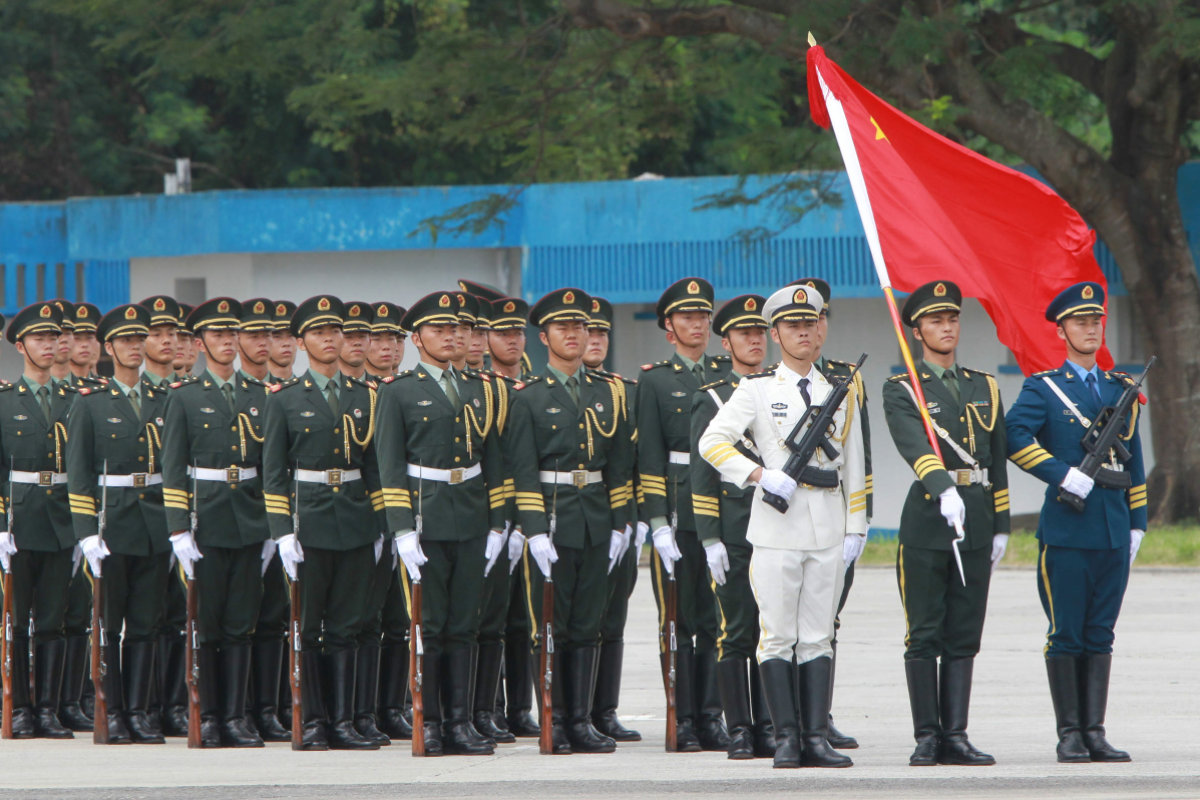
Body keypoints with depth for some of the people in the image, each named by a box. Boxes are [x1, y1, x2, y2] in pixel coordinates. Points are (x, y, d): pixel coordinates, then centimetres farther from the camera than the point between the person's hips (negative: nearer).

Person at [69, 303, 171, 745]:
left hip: (155, 526, 3)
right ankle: (112, 713, 4)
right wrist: (87, 533, -11)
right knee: (108, 625, 0)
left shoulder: (163, 401, 11)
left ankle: (138, 712, 7)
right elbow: (77, 473, -3)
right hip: (110, 525, -3)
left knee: (146, 625, 3)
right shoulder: (90, 403, 1)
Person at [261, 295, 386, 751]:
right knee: (307, 628, 0)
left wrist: (380, 526, 8)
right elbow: (273, 471, -1)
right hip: (309, 522, -3)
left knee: (345, 627, 4)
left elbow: (374, 465, 13)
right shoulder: (285, 399, 1)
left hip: (356, 524, 3)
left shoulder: (364, 397, 11)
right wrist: (282, 532, -9)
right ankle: (313, 723, 4)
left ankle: (342, 722, 5)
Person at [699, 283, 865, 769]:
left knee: (818, 637, 3)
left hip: (828, 525, 3)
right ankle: (786, 737, -2)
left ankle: (817, 736, 2)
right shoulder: (757, 390, 3)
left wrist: (855, 528, 7)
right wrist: (761, 476, -15)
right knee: (778, 636, -3)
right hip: (776, 524, -3)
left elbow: (854, 465, 14)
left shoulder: (840, 392, 13)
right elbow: (712, 442, -5)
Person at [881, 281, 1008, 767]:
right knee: (924, 636, -3)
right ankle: (927, 738, 0)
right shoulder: (901, 391, 1)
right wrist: (943, 488, -35)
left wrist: (1001, 526, 12)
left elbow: (998, 461, 18)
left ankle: (955, 736, 5)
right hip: (927, 519, -4)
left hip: (976, 520, 4)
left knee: (964, 636, 4)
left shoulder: (984, 388, 17)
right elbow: (915, 446, -18)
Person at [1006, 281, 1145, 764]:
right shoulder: (1043, 388, 1)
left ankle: (1095, 733, 6)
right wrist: (1063, 475, -19)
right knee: (1066, 635, -2)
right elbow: (1015, 438, -14)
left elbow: (1134, 462, 18)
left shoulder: (1121, 390, 16)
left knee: (1100, 634, 5)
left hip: (1114, 531, 4)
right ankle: (1069, 735, 1)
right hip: (1066, 528, -4)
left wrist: (1136, 524, 13)